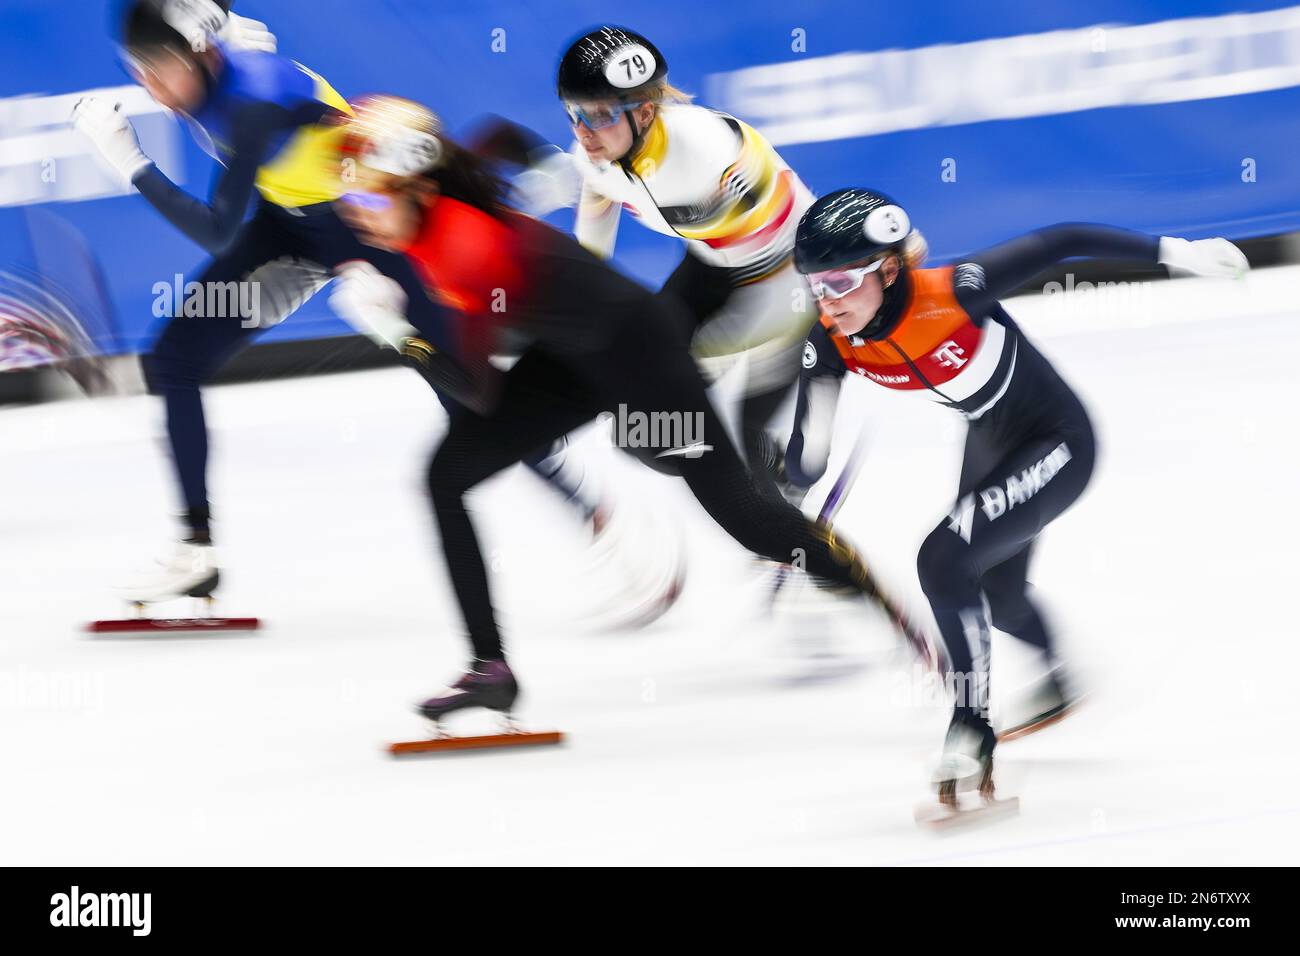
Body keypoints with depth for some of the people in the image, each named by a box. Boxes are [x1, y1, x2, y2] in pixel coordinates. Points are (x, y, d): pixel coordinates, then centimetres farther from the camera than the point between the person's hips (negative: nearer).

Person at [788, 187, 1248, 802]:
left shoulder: (950, 294, -36)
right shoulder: (831, 342, -20)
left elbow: (1060, 243, -28)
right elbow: (804, 465, -18)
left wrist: (1174, 253, -24)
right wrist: (811, 443, -40)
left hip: (1057, 444, -7)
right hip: (992, 445, 7)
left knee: (944, 560, -24)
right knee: (997, 593, 27)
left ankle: (971, 730, -7)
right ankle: (1058, 681, 61)